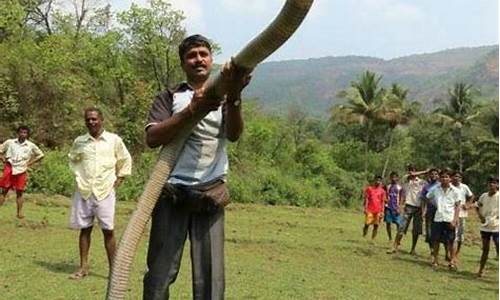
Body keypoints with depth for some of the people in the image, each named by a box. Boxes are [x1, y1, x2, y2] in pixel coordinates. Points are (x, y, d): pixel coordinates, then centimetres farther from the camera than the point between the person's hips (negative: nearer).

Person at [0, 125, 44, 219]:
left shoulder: (31, 146, 4)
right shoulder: (10, 142, 3)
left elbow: (40, 155, 12)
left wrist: (30, 163, 5)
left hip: (21, 171, 0)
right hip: (9, 169, 0)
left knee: (20, 192, 2)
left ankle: (20, 212, 8)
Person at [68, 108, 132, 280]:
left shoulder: (114, 140, 0)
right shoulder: (79, 141, 6)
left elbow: (125, 160, 11)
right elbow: (72, 159, 24)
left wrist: (119, 179, 5)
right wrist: (77, 176, 12)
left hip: (105, 191, -2)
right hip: (83, 191, 2)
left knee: (108, 230, -2)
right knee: (84, 229, 8)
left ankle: (113, 269, 5)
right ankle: (83, 267, 17)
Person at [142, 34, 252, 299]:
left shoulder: (224, 99, 14)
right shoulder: (169, 97, 12)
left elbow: (234, 135, -8)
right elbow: (152, 138, -6)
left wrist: (233, 96, -28)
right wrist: (192, 111, -19)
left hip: (211, 195, 1)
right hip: (171, 192, -1)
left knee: (210, 278, -2)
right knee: (160, 273, -2)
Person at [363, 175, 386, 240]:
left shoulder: (382, 191, 8)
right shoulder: (369, 188, 3)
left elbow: (383, 202, 9)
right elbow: (366, 199, 1)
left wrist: (382, 211, 2)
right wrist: (365, 208, -7)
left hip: (378, 211, 2)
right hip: (369, 210, -2)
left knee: (376, 225, 0)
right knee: (367, 224, -6)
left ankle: (372, 239, 7)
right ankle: (363, 237, 9)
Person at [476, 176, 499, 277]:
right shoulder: (484, 196, 4)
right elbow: (477, 206, 19)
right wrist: (480, 216, 4)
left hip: (496, 227, -5)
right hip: (484, 226, 5)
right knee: (485, 249, 15)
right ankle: (481, 270, 24)